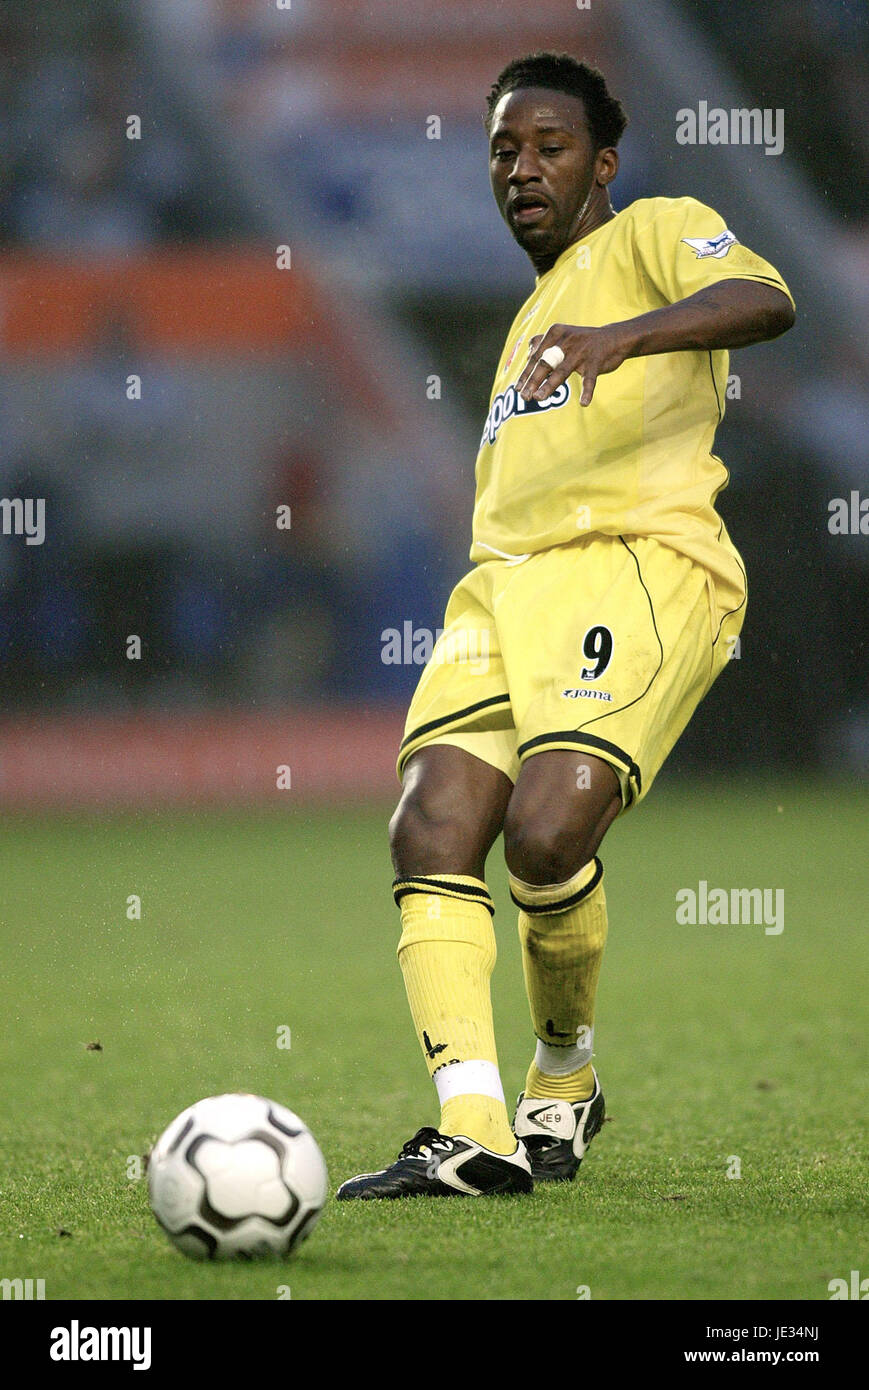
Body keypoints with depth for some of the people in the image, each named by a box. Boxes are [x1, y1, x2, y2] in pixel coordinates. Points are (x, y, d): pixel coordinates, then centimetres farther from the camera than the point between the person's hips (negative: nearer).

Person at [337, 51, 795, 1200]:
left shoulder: (655, 233, 9)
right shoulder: (535, 311, 33)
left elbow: (763, 300, -14)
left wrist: (621, 336, -31)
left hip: (641, 565, -8)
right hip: (504, 582, 8)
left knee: (545, 833, -23)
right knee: (432, 833, -15)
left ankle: (567, 1078, 3)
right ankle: (472, 1133, -21)